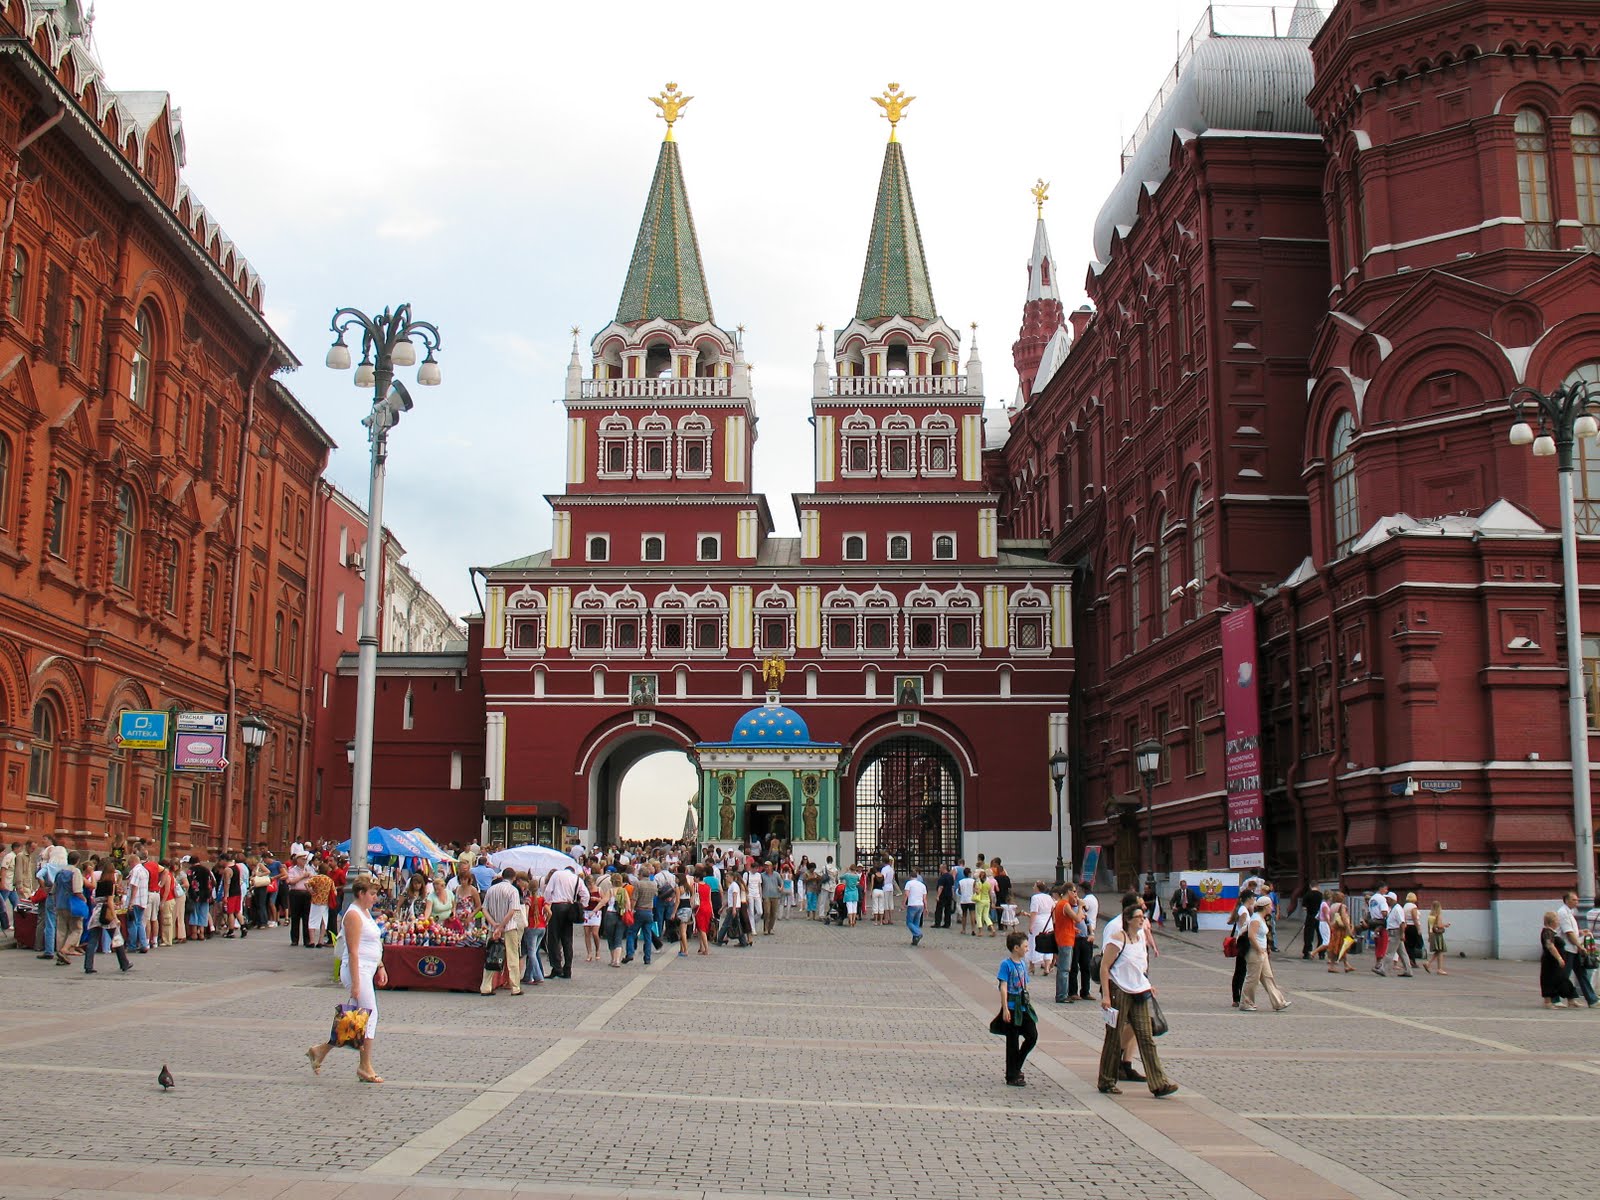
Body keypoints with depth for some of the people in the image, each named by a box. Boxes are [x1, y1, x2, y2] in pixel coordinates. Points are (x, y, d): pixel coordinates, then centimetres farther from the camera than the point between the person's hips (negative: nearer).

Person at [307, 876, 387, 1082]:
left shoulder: (365, 912, 16)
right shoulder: (354, 915, -14)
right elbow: (353, 952, -19)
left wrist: (380, 968, 21)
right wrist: (355, 983, -22)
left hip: (367, 971, 10)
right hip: (358, 971, -10)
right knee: (369, 1015, -7)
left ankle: (321, 1050, 22)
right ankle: (365, 1067, 0)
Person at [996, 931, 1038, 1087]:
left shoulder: (1023, 963, 10)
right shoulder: (1006, 964, -12)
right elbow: (1003, 987, -15)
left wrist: (1027, 1004, 17)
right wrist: (1005, 1009, -18)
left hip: (1023, 1007, 7)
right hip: (1012, 1008, -7)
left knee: (1032, 1036, 4)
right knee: (1013, 1042, 0)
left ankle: (1016, 1068, 20)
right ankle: (1011, 1077, 10)